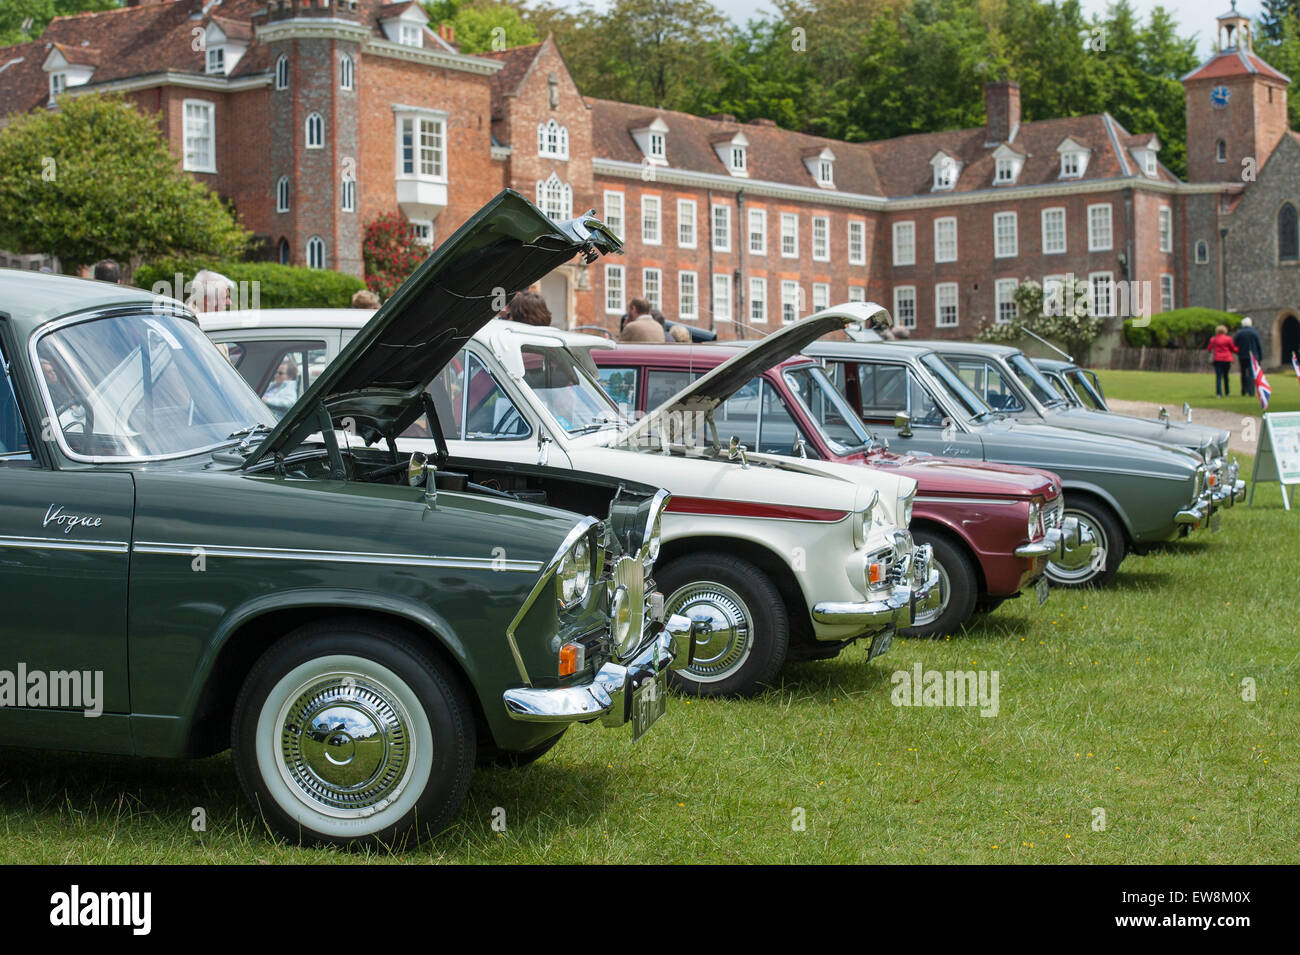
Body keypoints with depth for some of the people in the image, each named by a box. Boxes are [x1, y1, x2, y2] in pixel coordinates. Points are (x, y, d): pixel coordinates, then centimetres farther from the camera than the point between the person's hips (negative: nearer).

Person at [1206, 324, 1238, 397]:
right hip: (1227, 360, 1)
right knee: (1225, 376, 13)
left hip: (1217, 360, 0)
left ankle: (1218, 393, -17)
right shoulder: (1228, 339, -1)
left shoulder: (1213, 340, 1)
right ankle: (1226, 393, 16)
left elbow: (1209, 349, 9)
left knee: (1218, 376, -4)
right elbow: (1233, 349, 5)